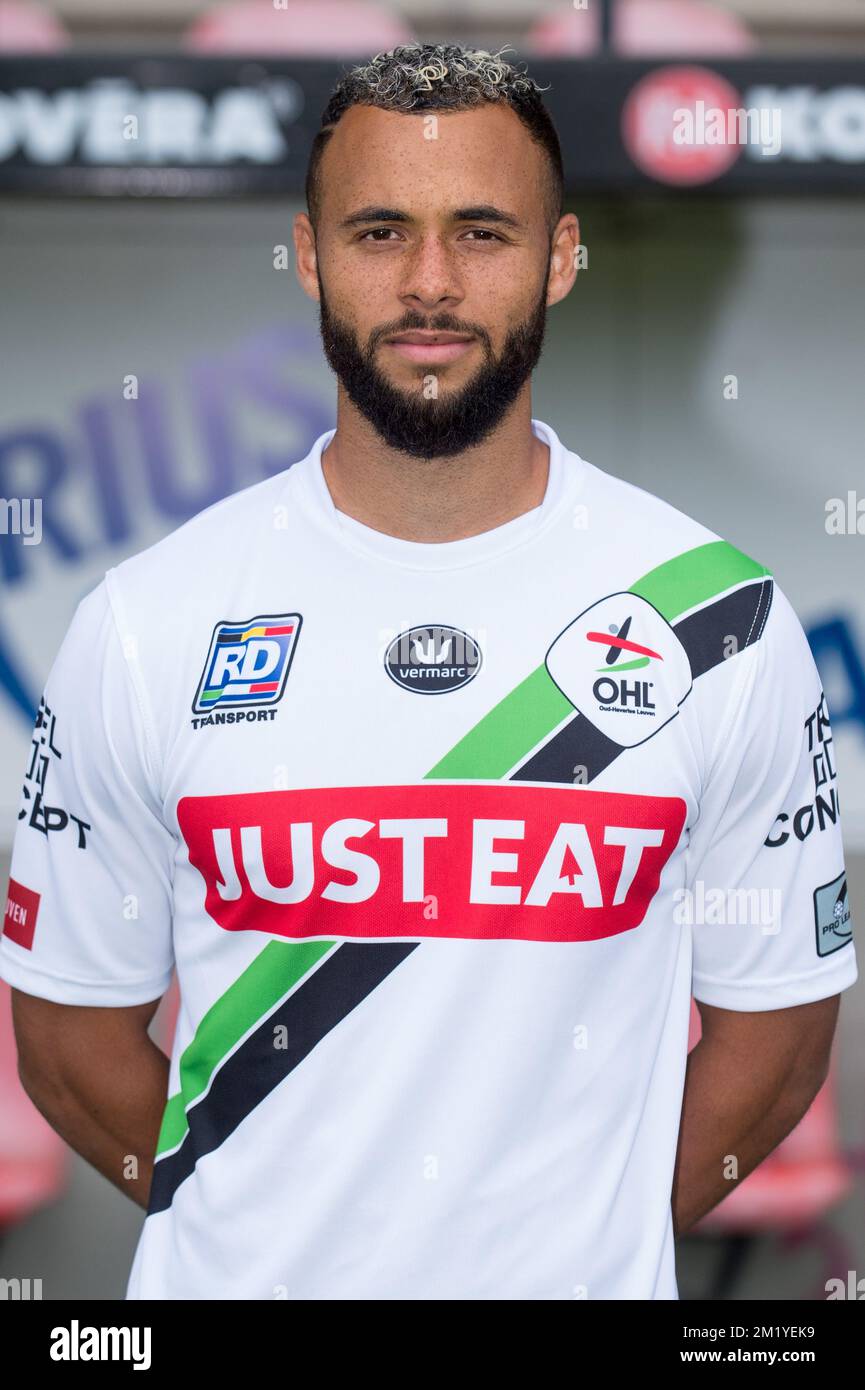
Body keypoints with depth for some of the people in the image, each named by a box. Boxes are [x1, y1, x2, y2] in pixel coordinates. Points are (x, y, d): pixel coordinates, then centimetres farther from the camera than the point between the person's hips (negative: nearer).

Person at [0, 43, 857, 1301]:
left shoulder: (720, 618, -7)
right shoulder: (146, 626, -8)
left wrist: (583, 1241, -1)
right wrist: (267, 1237, 1)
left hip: (583, 1279, 0)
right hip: (236, 1273, 0)